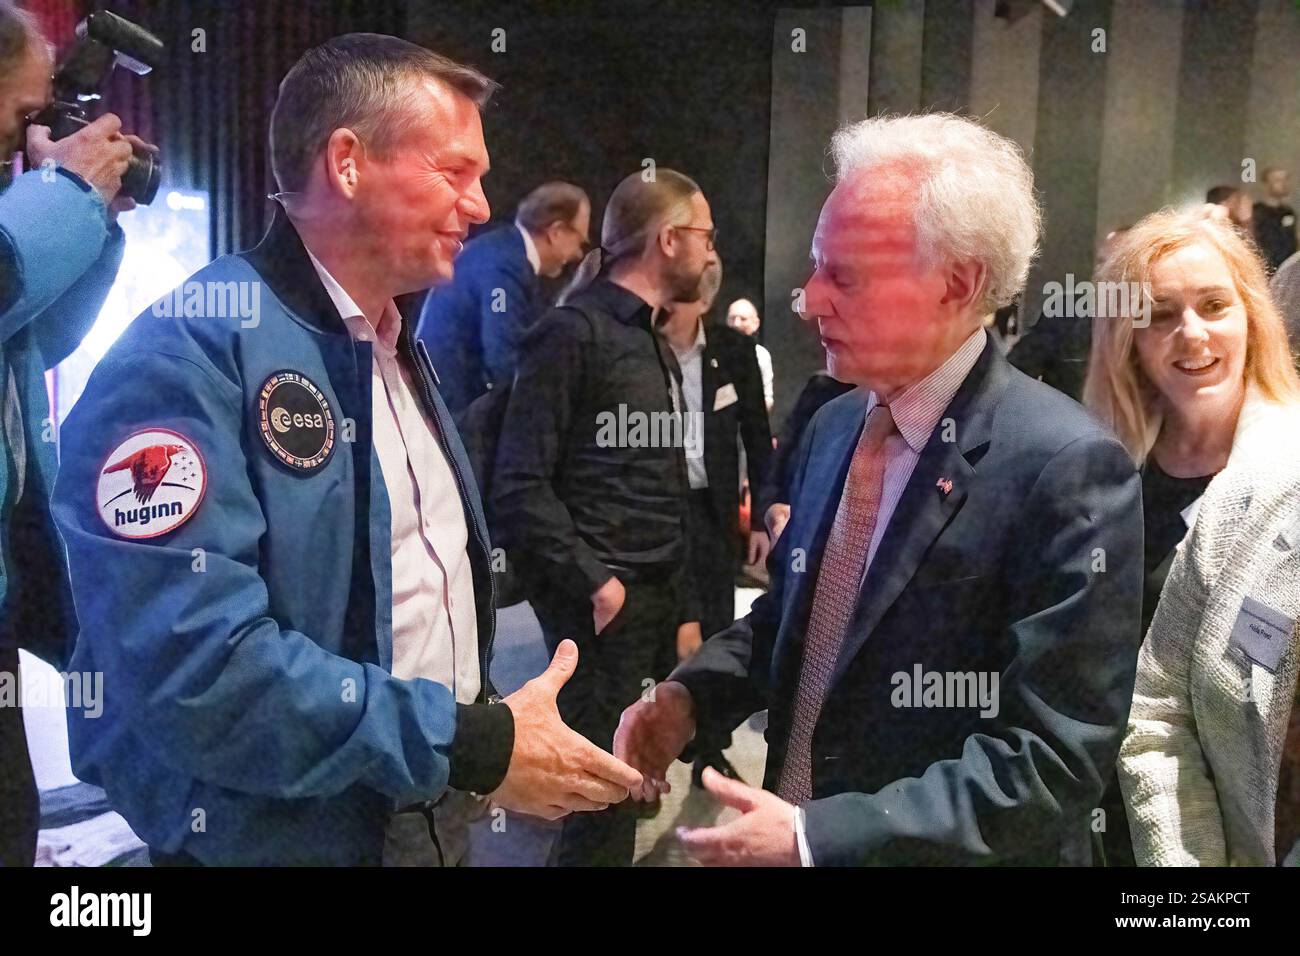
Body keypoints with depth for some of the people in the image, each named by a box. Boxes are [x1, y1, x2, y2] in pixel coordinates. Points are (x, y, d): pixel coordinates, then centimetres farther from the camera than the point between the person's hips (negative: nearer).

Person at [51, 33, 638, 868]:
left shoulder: (398, 350, 9)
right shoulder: (189, 353, -20)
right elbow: (192, 663, -30)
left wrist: (484, 730, 3)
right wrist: (474, 746, -24)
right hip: (283, 838, -8)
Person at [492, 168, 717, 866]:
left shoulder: (656, 343, 15)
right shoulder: (573, 332, -11)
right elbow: (519, 483, -16)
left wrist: (685, 612, 13)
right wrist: (592, 584, -16)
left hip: (659, 601, 8)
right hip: (603, 605, -8)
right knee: (604, 794, -1)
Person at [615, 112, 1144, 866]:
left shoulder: (1067, 467, -22)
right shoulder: (834, 428, 0)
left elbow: (1054, 757, -23)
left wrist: (820, 836, -24)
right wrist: (690, 695, -5)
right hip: (795, 834, 6)